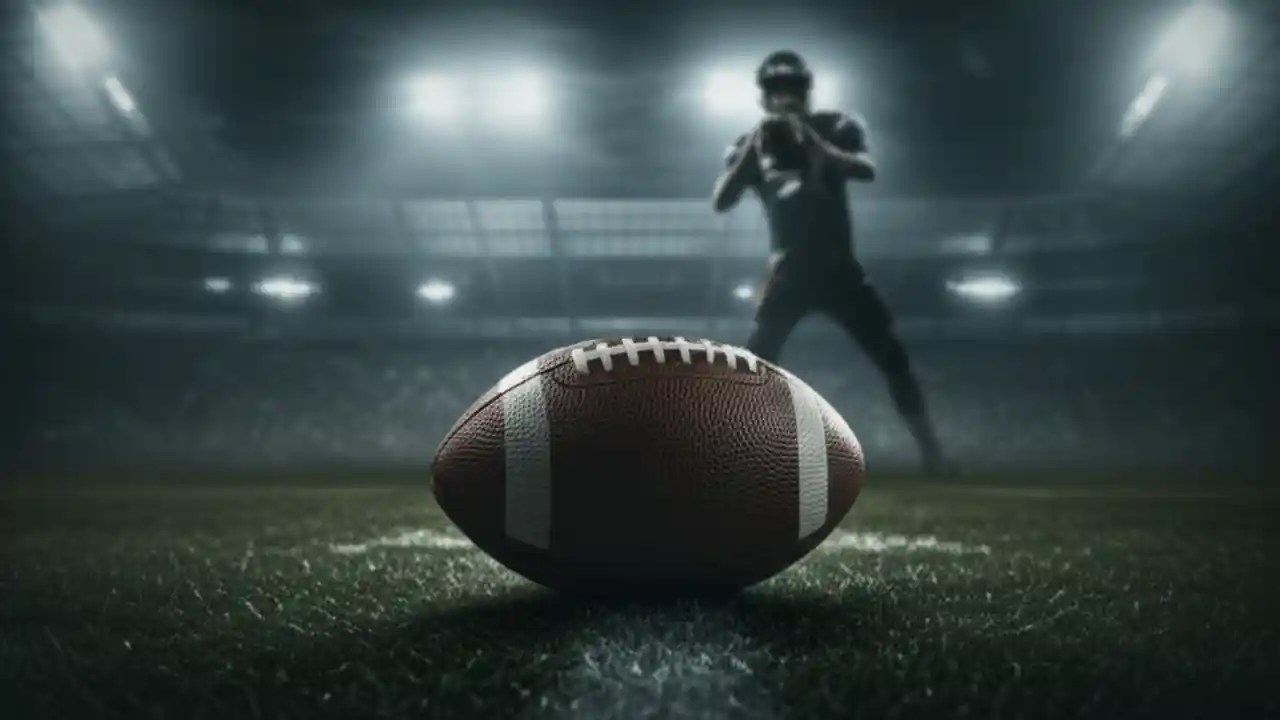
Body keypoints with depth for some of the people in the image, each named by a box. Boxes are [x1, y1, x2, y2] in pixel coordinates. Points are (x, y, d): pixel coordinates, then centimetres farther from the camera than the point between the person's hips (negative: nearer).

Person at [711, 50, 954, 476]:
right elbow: (720, 202, -10)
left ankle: (931, 452, 5)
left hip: (838, 268, 0)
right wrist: (752, 149, -23)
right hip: (789, 273, 0)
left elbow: (867, 171, -18)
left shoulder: (835, 128, 0)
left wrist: (813, 143, -32)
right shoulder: (751, 145, 3)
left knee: (892, 358, -3)